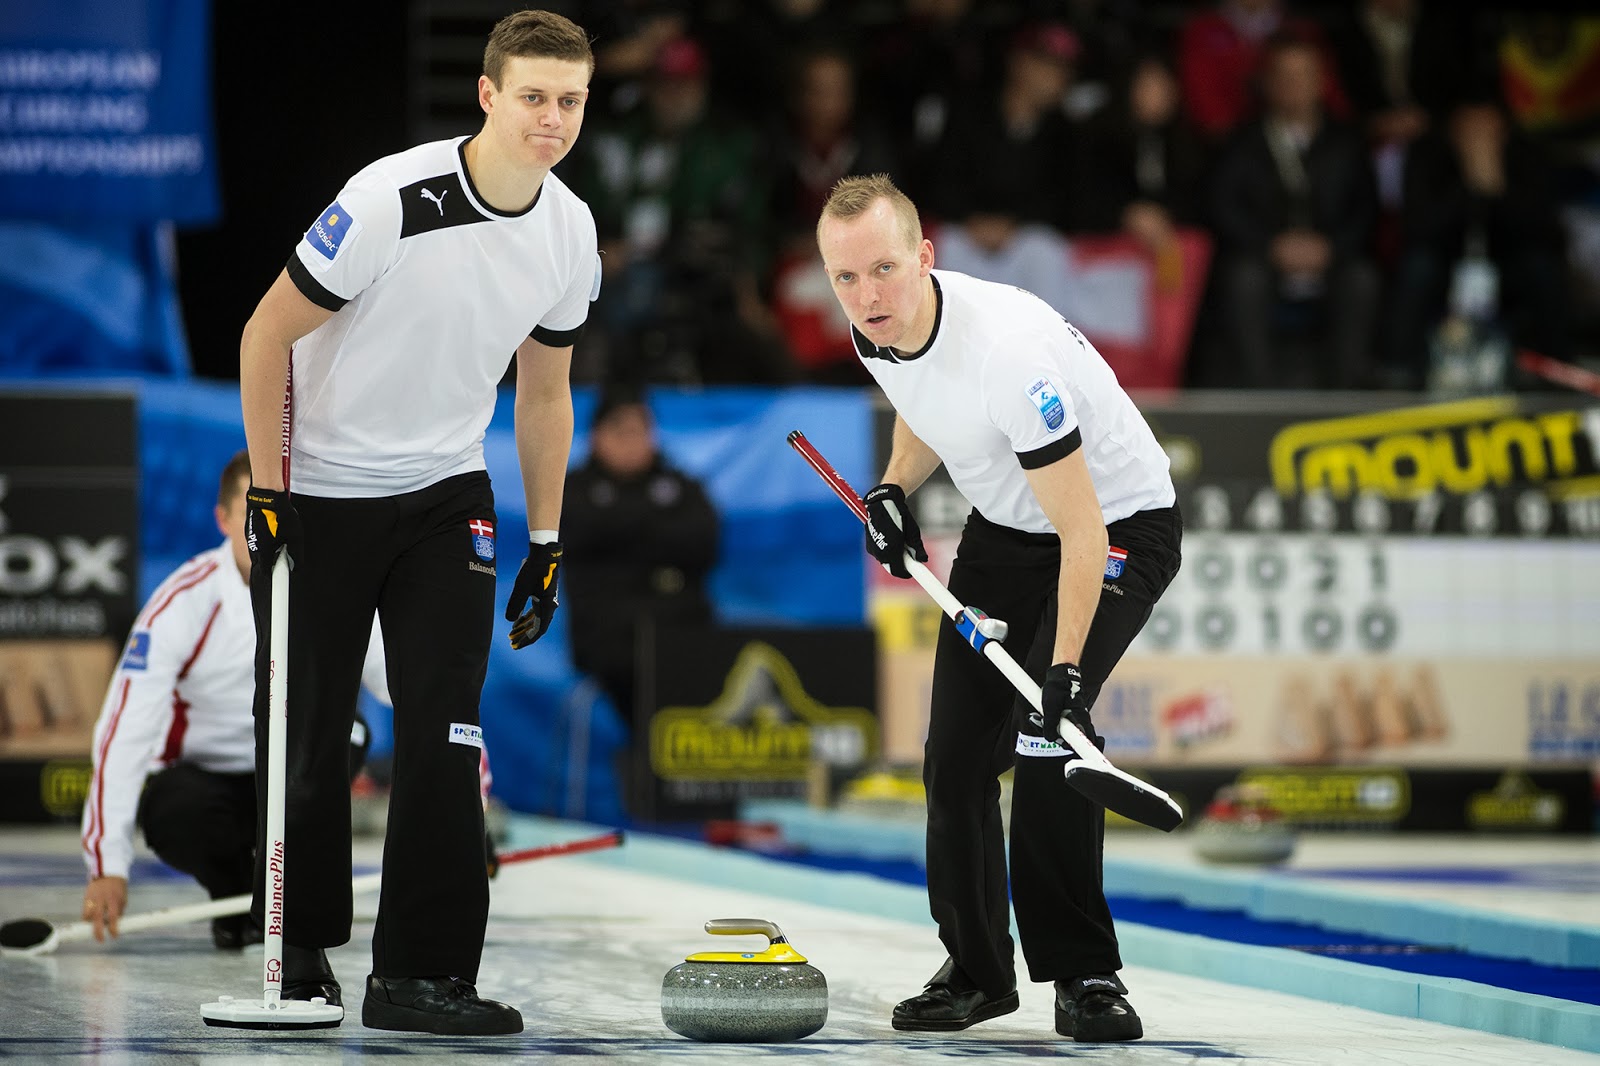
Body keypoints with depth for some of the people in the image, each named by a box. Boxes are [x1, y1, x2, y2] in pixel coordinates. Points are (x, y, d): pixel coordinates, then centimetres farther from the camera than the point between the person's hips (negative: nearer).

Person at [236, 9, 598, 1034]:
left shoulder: (571, 232, -3)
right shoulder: (393, 200, -22)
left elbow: (544, 390, 11)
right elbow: (267, 337, -14)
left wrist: (548, 543, 11)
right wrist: (267, 492, -14)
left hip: (445, 496, 4)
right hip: (317, 491, -4)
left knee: (444, 732, -8)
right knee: (306, 736, 4)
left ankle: (421, 973, -4)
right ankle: (302, 948, 23)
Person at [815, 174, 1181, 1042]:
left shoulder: (1006, 348, -35)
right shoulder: (874, 333, -11)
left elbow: (1083, 531, -33)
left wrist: (1065, 668, -38)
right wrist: (895, 487, -3)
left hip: (1121, 523, -8)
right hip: (1004, 525, 8)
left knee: (1047, 725, -24)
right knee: (958, 743, 1)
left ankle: (1083, 976, -12)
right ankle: (976, 970, 17)